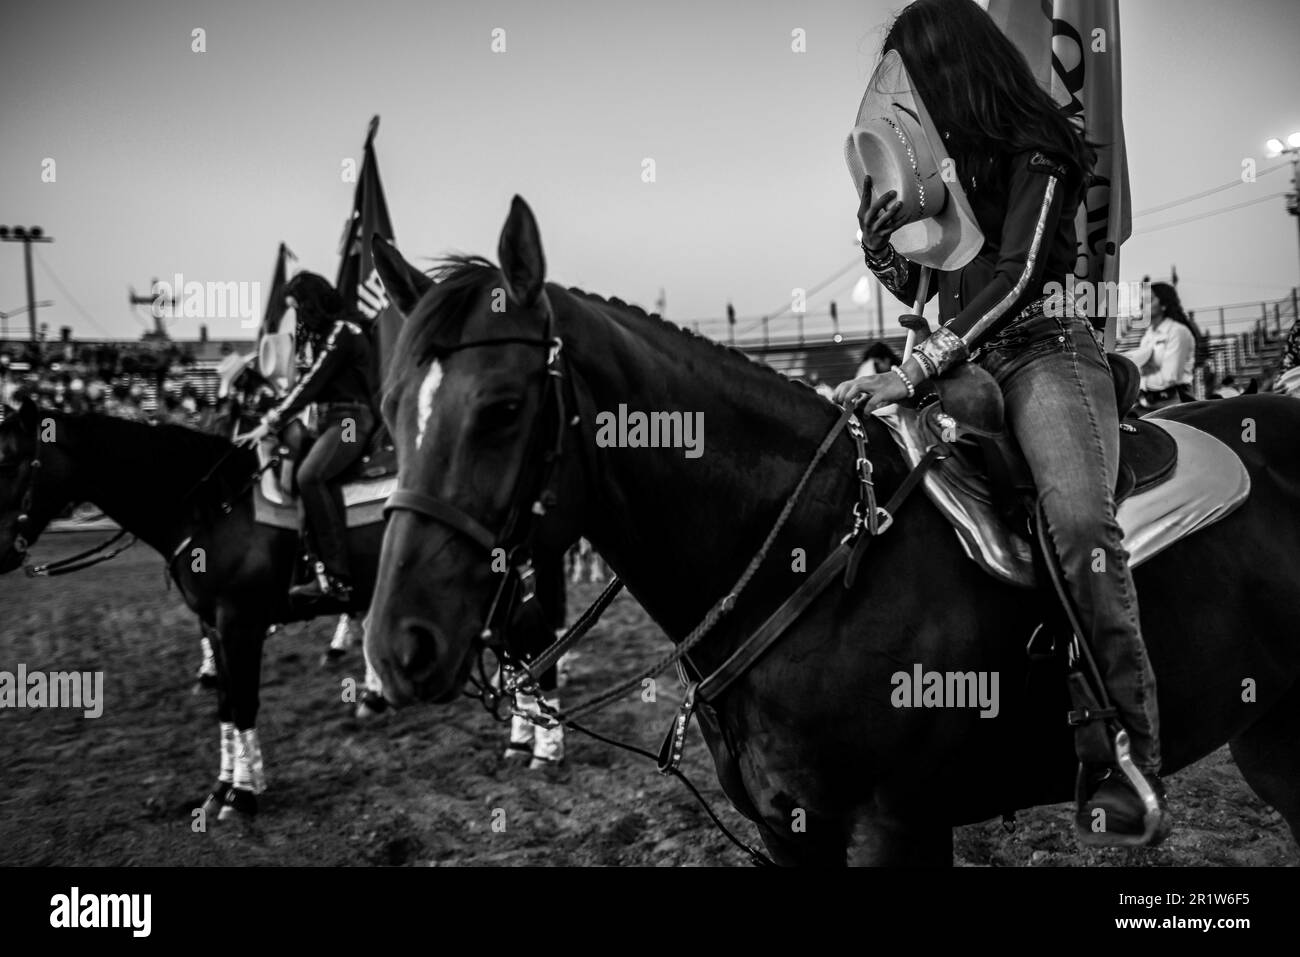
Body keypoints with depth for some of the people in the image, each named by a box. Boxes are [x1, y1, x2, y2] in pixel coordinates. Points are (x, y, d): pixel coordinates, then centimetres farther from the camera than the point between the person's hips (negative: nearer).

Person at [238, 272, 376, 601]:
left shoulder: (342, 331, -12)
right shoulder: (321, 333, 18)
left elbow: (311, 384, -18)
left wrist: (271, 423, -18)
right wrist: (276, 414, 12)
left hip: (350, 419, -9)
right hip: (328, 419, 9)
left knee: (309, 476, -27)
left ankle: (335, 576, -27)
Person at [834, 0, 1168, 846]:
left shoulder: (1034, 153, -2)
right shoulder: (939, 160, 18)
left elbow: (1013, 277, -16)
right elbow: (915, 287, 23)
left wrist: (914, 370, -25)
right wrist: (877, 243, 1)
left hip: (1043, 352, -7)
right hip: (963, 364, 7)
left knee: (1080, 524, -30)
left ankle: (1129, 775, -28)